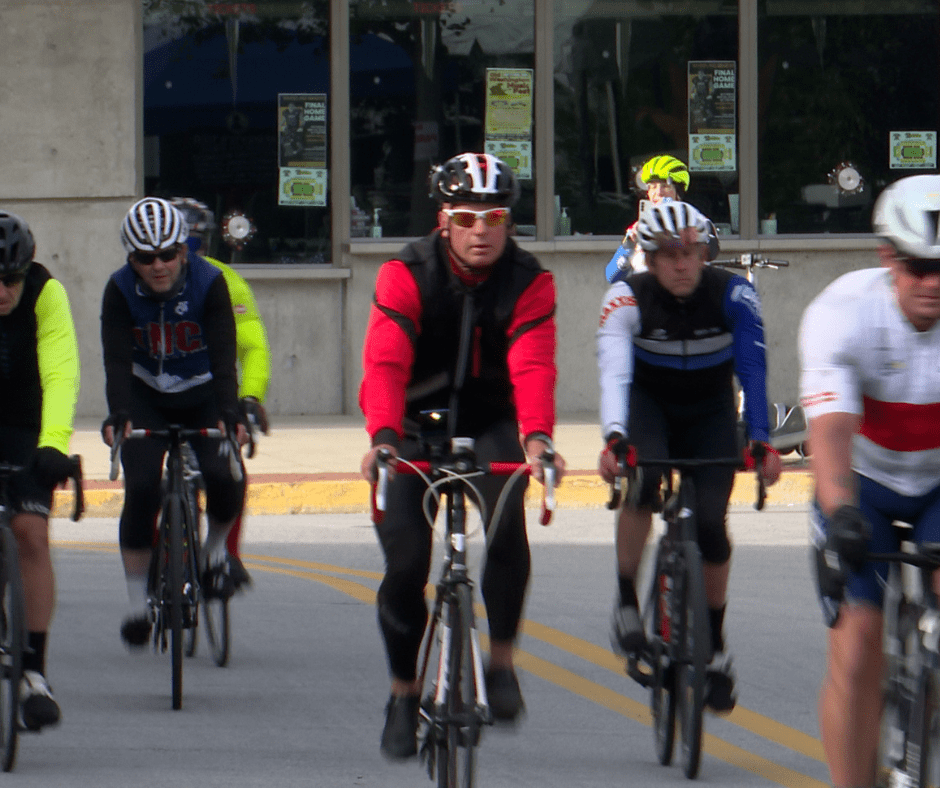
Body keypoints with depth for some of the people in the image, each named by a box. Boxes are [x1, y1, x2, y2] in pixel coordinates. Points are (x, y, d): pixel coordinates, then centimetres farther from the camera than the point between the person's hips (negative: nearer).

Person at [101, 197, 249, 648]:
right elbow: (117, 361, -26)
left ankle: (215, 551, 8)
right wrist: (118, 416, -43)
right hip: (147, 401, 0)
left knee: (223, 478, -24)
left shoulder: (209, 283, -20)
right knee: (142, 490, -18)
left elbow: (223, 356, -27)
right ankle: (137, 603, -6)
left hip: (201, 399, 0)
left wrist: (230, 414, -42)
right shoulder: (121, 290, -17)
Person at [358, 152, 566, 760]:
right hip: (418, 424, 0)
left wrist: (536, 436, -47)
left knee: (508, 525, -28)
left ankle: (501, 660, -13)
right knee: (406, 563, -10)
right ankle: (404, 693, 12)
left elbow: (533, 366, -28)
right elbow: (385, 363, -30)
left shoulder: (529, 283, -13)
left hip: (490, 424, 1)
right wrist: (383, 437, -48)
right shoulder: (407, 276, -17)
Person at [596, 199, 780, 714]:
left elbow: (753, 371, -31)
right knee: (643, 483, -31)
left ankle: (715, 642, 7)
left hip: (710, 414, 1)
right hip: (648, 405, -1)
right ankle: (626, 603, -14)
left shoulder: (733, 296, -23)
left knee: (710, 524, -14)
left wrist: (761, 440, -45)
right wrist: (614, 439, -53)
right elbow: (614, 374, -37)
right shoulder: (628, 299, -24)